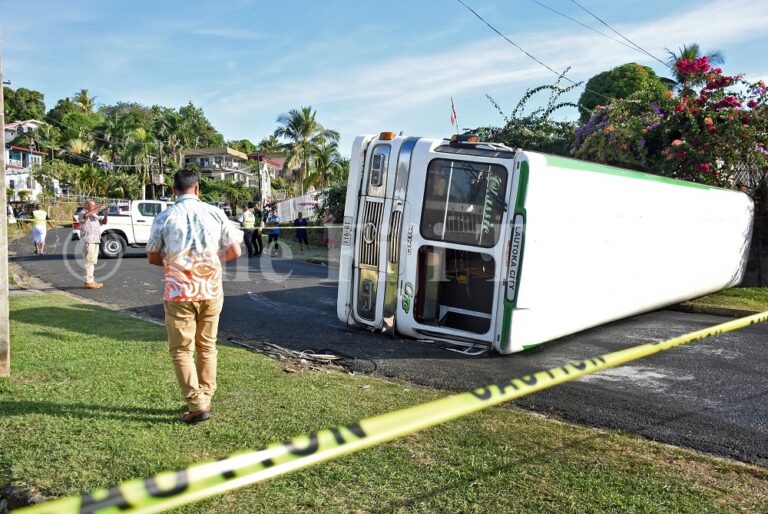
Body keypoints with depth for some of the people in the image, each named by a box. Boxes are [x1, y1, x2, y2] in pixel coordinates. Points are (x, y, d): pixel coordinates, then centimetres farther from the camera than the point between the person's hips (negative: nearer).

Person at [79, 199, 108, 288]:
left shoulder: (95, 215, 21)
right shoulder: (82, 213, -3)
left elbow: (104, 221, 16)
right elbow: (86, 215, -27)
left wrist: (105, 213, -2)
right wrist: (98, 209, -26)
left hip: (96, 241, 9)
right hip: (88, 241, -9)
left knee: (93, 261, 11)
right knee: (89, 261, -11)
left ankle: (91, 281, 17)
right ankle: (88, 282, -11)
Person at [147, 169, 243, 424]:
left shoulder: (163, 218, -4)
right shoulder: (215, 213, -1)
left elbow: (152, 257, 7)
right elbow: (234, 252, 3)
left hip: (179, 293, -2)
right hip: (211, 290, 2)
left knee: (181, 350, 7)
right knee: (207, 346, 16)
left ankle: (197, 405, 3)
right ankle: (205, 398, 24)